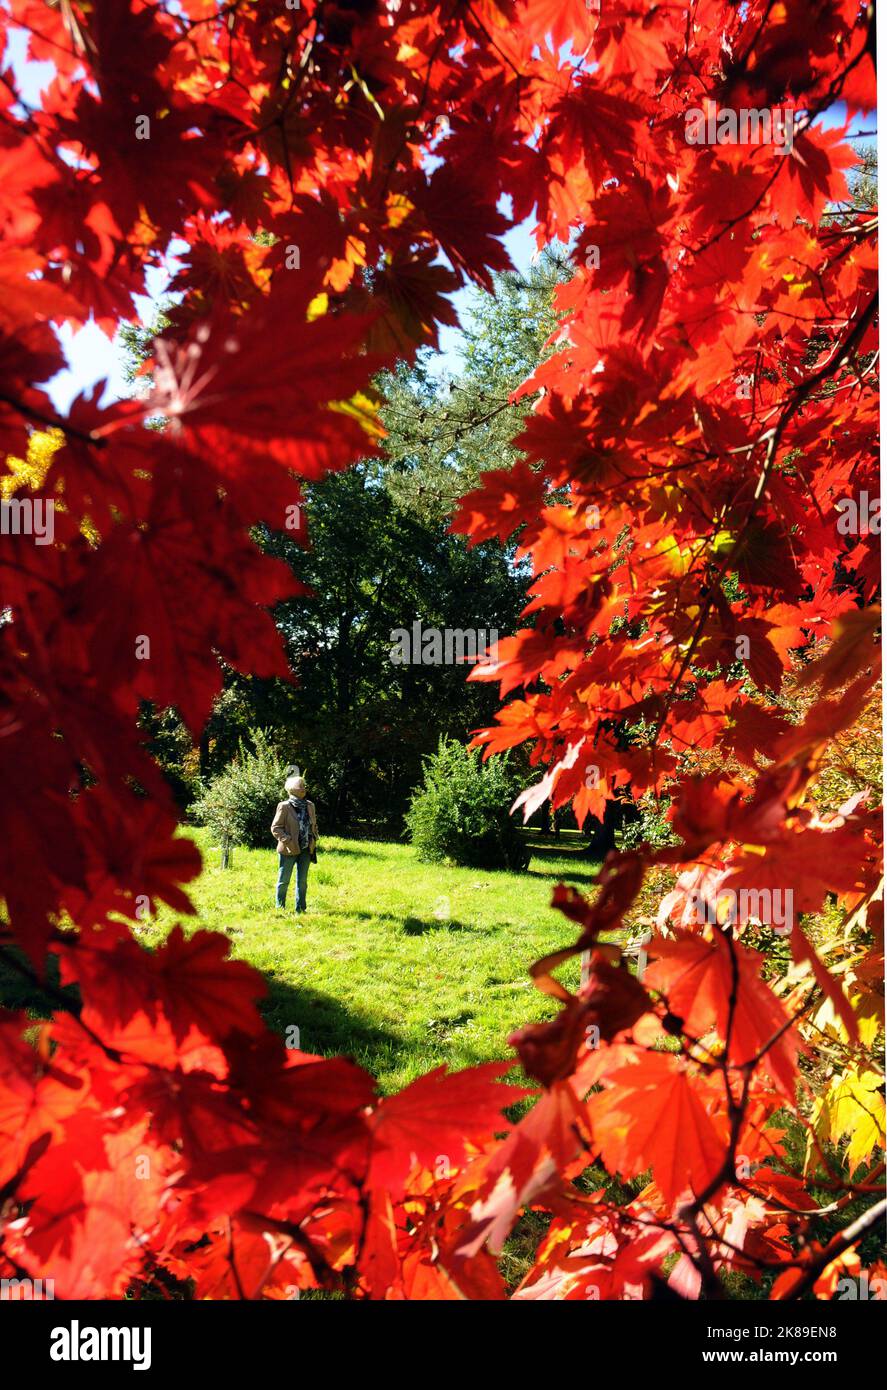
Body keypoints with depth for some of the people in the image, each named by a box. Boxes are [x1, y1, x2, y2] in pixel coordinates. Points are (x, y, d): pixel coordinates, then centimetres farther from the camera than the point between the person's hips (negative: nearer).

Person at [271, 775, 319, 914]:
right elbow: (275, 827, -9)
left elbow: (314, 825, 18)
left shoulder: (310, 806, 7)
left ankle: (300, 908, 20)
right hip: (289, 850, -5)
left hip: (306, 850, 5)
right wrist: (288, 841, -17)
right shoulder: (284, 806, -10)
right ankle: (280, 907, 15)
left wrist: (314, 841, 6)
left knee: (302, 881, 11)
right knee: (284, 880, 4)